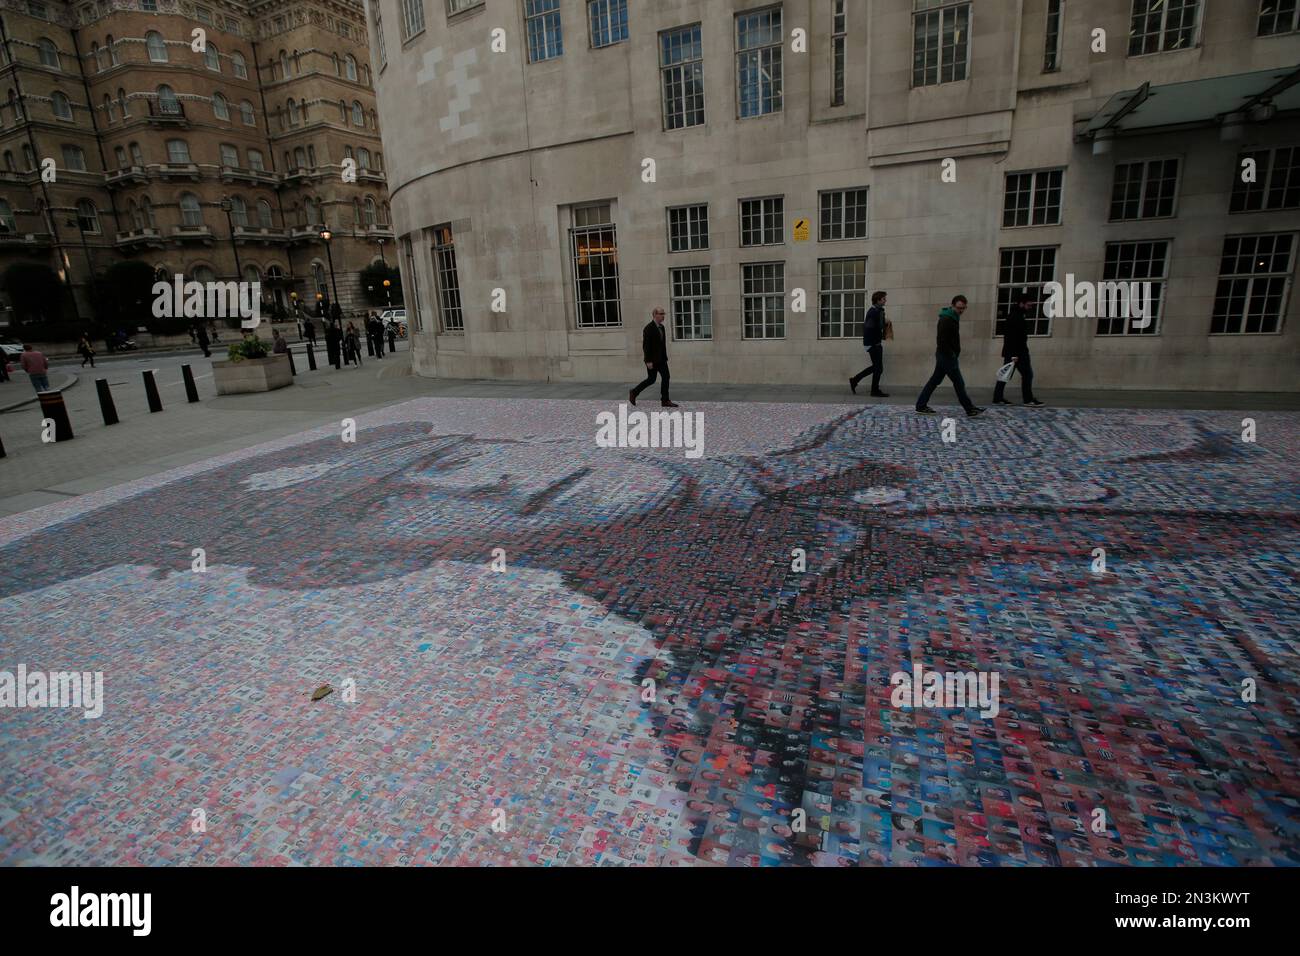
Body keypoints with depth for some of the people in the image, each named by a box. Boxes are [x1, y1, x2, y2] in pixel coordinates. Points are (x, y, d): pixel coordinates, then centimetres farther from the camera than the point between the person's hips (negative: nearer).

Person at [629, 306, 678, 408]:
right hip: (652, 360, -8)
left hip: (661, 358, 8)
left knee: (666, 377, 1)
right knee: (651, 379, -1)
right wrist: (648, 361, -22)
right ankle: (634, 393, 16)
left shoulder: (661, 327, 11)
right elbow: (646, 346, -18)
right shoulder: (649, 328, -15)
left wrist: (665, 357, 16)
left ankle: (665, 400, 4)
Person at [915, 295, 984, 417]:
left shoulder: (954, 318, 13)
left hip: (945, 356, 10)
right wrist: (952, 355, -18)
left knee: (935, 380, 12)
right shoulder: (946, 320, -18)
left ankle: (921, 405, 16)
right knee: (959, 383, -4)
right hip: (946, 356, -10)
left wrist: (954, 353, 12)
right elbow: (941, 341, -23)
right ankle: (970, 410, 2)